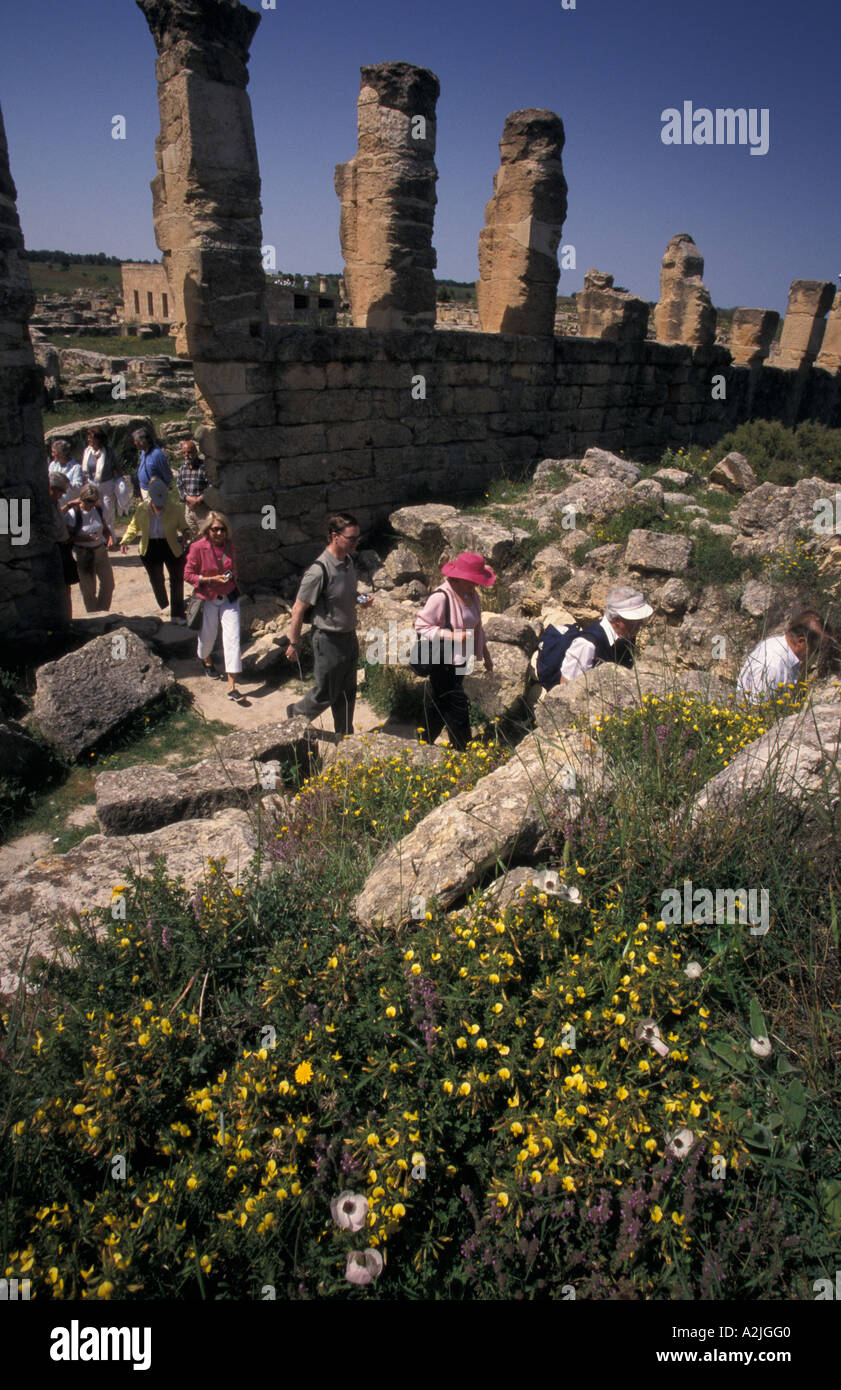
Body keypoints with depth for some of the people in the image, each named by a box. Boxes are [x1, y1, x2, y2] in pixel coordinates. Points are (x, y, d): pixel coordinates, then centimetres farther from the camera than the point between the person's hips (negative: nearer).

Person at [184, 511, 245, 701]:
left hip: (229, 598, 2)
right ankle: (206, 659, 55)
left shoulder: (229, 545, -1)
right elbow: (188, 575, -12)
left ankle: (232, 687, -7)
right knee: (208, 636, 16)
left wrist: (231, 578, 6)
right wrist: (212, 580, -20)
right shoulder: (198, 548, -15)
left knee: (233, 638, -8)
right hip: (208, 599, -2)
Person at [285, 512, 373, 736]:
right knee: (325, 694, 9)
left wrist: (361, 599, -3)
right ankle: (295, 715, 37)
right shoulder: (319, 571, -26)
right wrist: (294, 644, -11)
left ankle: (345, 737, 36)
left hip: (349, 637, 8)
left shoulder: (348, 562, 1)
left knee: (347, 692, 19)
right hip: (328, 641, -8)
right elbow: (298, 610, -18)